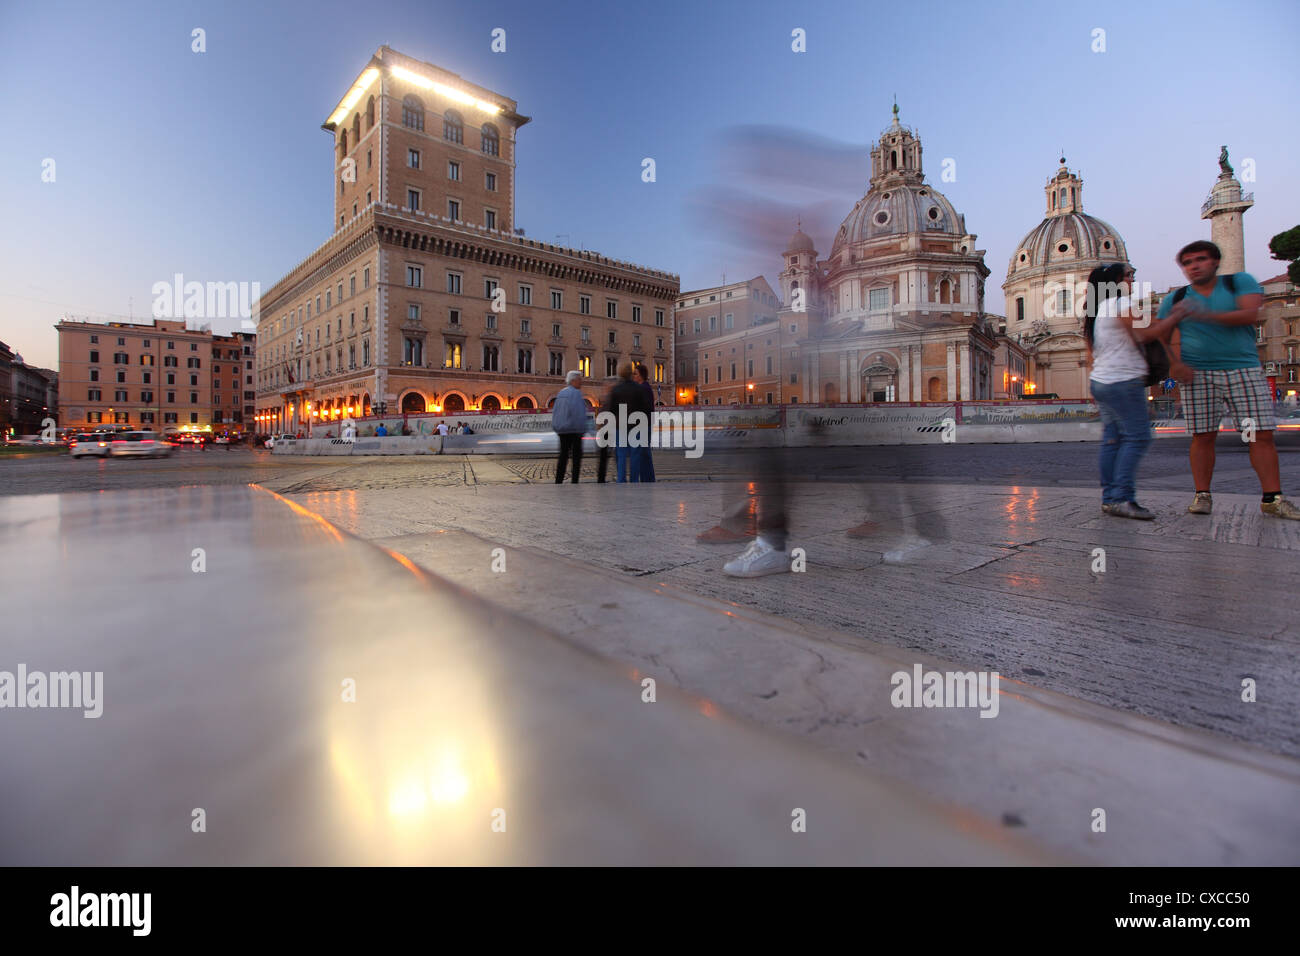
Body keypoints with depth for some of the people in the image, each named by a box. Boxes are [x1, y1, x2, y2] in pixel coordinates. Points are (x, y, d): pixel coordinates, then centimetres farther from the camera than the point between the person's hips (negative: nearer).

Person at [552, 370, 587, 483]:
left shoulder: (561, 393, 14)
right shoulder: (576, 393, -10)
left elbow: (554, 412, 15)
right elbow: (578, 413, -18)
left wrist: (556, 427, 18)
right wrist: (581, 429, -15)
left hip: (562, 430, 8)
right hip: (574, 430, -7)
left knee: (563, 456, 11)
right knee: (577, 456, -2)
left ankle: (558, 482, 10)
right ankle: (574, 482, -4)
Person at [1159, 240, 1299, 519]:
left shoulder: (1240, 282, 8)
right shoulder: (1175, 300, 9)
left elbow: (1250, 314, -9)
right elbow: (1166, 337, 2)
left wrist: (1202, 315, -20)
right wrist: (1174, 363, -17)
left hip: (1244, 370, 1)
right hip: (1198, 373, 0)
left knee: (1262, 434, -1)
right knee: (1203, 436, -3)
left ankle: (1272, 498, 5)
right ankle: (1202, 495, 4)